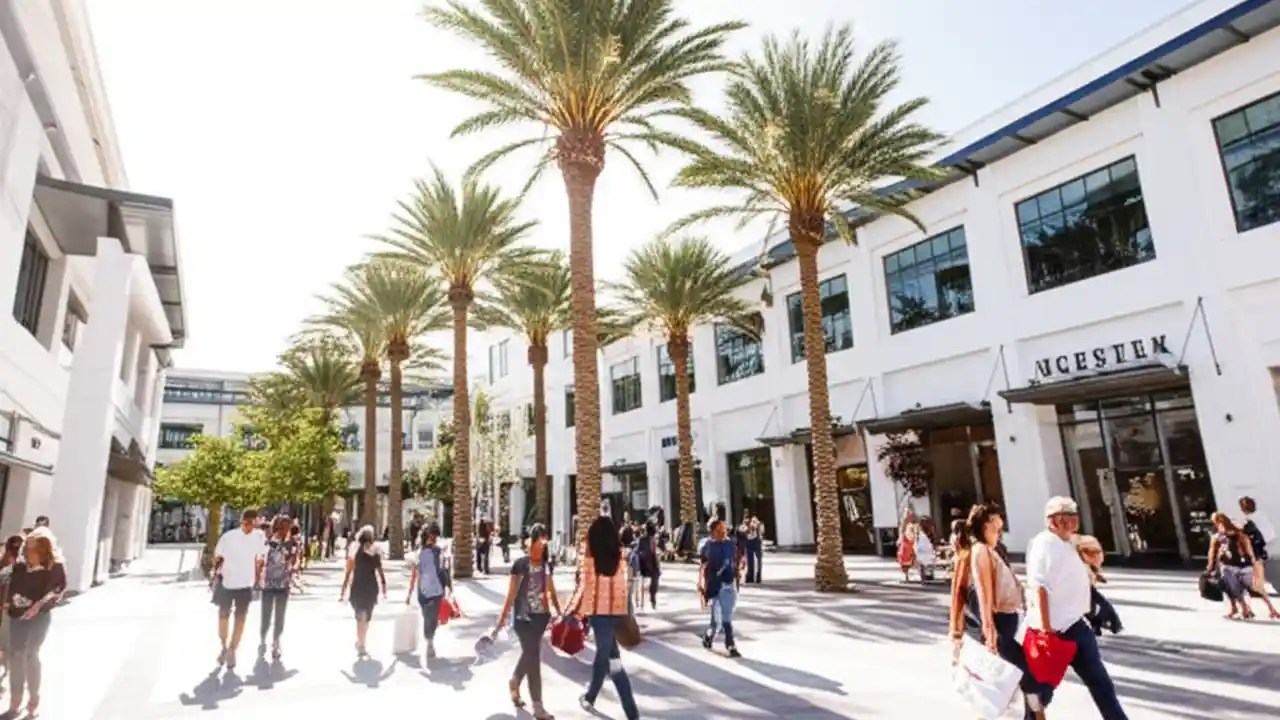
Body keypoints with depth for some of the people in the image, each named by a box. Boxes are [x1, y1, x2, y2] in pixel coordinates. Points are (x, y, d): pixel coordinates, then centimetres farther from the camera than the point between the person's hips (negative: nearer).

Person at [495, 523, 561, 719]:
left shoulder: (547, 565, 3)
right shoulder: (520, 565, -10)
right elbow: (511, 594, -8)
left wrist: (559, 613, 11)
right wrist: (501, 619, -9)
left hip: (541, 617, 5)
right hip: (524, 618, -5)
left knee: (529, 654, 17)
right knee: (533, 657, -5)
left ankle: (514, 684, 43)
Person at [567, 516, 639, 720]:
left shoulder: (589, 558, -8)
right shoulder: (620, 556, 1)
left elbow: (583, 588, -8)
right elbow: (623, 587, 2)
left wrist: (571, 611, 3)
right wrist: (624, 611, 12)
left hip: (599, 611, -3)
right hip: (617, 611, 3)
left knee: (611, 659, 5)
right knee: (604, 654, 18)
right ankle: (589, 697, 27)